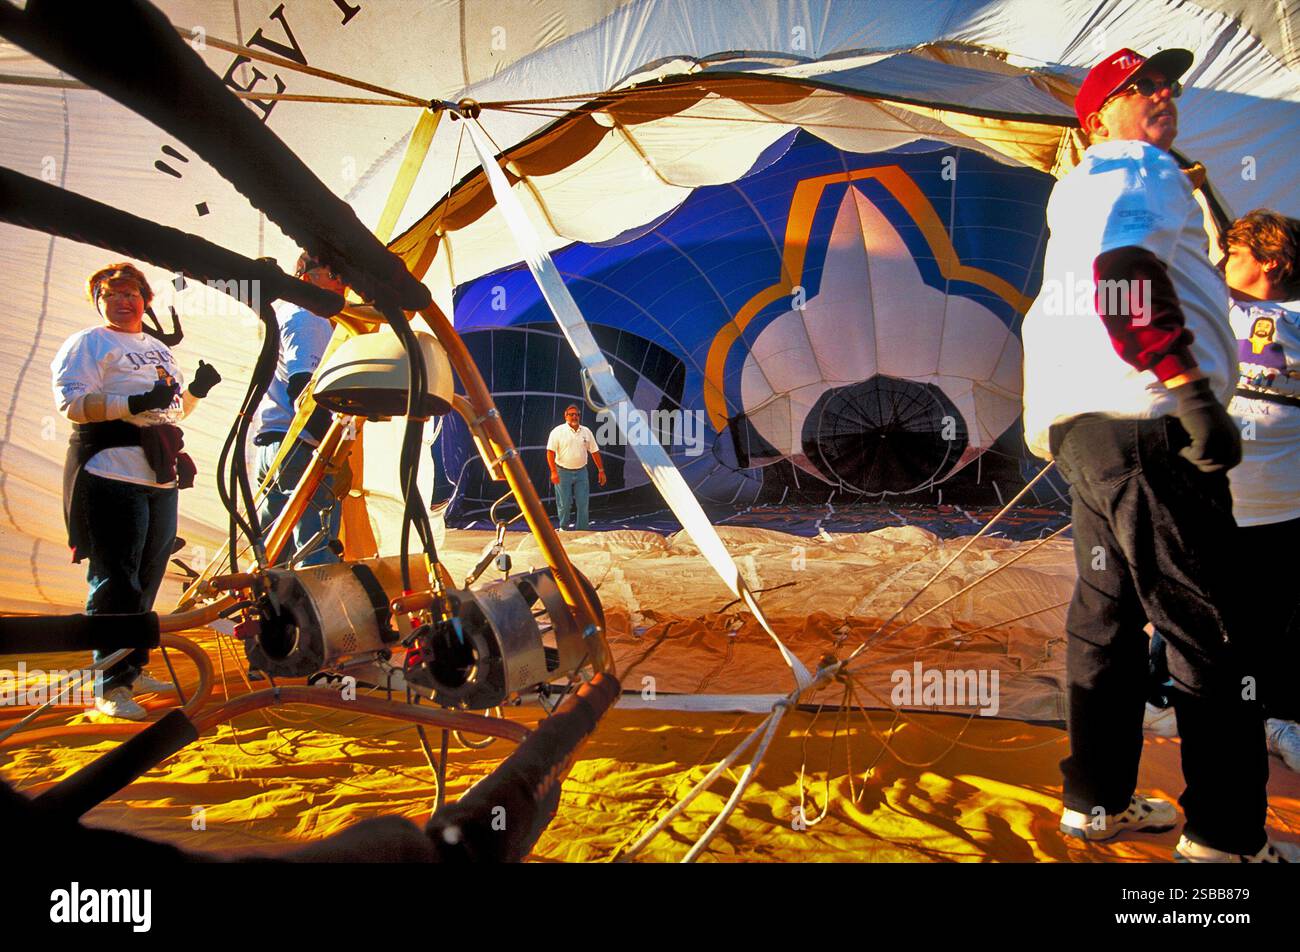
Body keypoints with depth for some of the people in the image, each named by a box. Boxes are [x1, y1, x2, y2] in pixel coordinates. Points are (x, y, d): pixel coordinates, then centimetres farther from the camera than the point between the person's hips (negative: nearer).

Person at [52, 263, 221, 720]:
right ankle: (111, 687, -6)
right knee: (115, 582, -9)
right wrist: (134, 404, -23)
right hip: (112, 477, -8)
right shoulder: (87, 344, 0)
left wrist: (195, 390, 11)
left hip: (161, 479, 8)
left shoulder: (160, 349, 23)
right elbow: (72, 402, -13)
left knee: (147, 579, 12)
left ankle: (134, 668, 23)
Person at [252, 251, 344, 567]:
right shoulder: (306, 318, -7)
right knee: (318, 551, -12)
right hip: (301, 447, -10)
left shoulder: (282, 312, 25)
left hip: (269, 445, 10)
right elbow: (302, 387, -20)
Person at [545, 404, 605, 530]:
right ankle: (563, 528, 23)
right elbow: (550, 452, -10)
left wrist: (601, 471, 9)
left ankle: (582, 530, 10)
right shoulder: (558, 431, -6)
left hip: (581, 472, 3)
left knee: (583, 503, 1)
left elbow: (595, 452, 11)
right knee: (564, 503, 3)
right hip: (563, 472, -3)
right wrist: (553, 472, -19)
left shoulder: (586, 432, 6)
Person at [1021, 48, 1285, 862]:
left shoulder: (1088, 186, 29)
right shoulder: (1139, 169, 0)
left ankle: (1097, 800, 21)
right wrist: (1193, 392, -24)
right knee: (1213, 634, -6)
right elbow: (1126, 272, -20)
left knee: (1109, 618, 13)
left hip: (1089, 428, 10)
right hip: (1142, 423, -10)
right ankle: (1227, 837, 0)